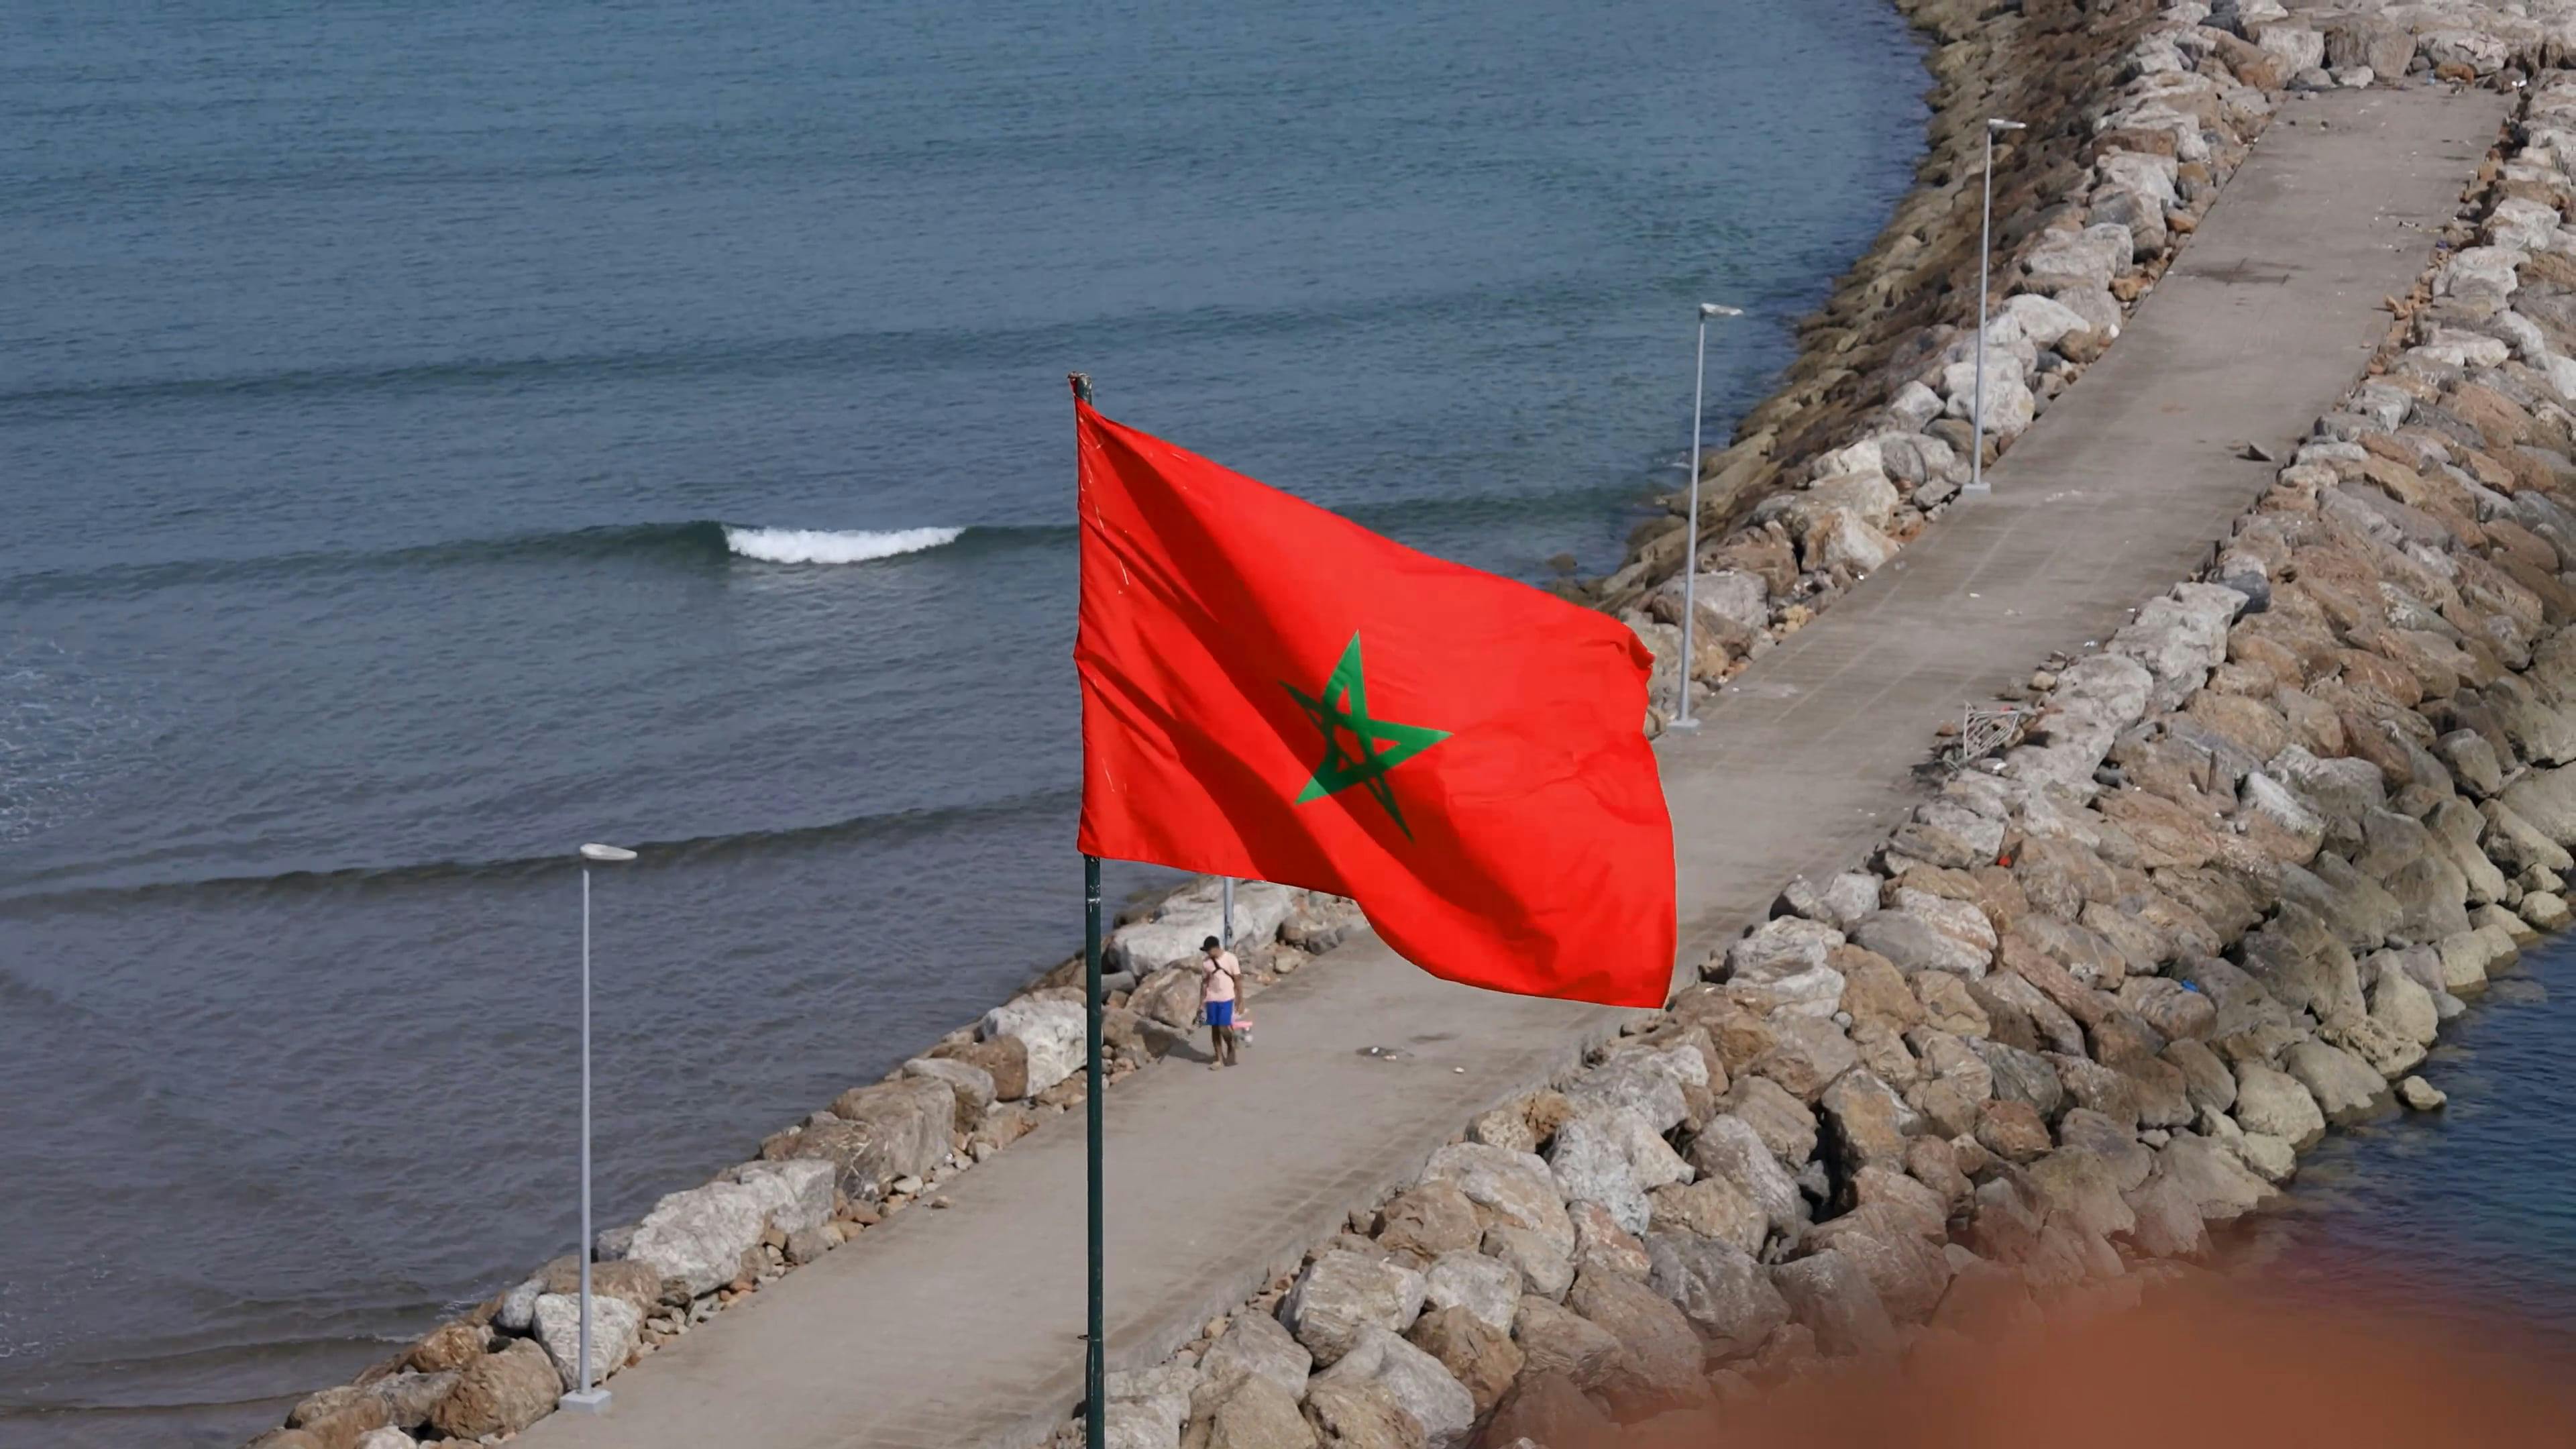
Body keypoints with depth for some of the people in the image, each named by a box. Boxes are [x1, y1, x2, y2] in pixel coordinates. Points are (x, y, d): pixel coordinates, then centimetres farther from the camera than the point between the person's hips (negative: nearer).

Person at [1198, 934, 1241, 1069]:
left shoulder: (1230, 959, -10)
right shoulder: (1205, 961, 1)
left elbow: (1238, 980, -5)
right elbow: (1204, 982, 7)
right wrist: (1201, 1002, 5)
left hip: (1226, 998, -4)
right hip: (1212, 999, 4)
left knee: (1223, 1028, -11)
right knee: (1214, 1029, 5)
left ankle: (1231, 1048, 19)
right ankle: (1219, 1059, 14)